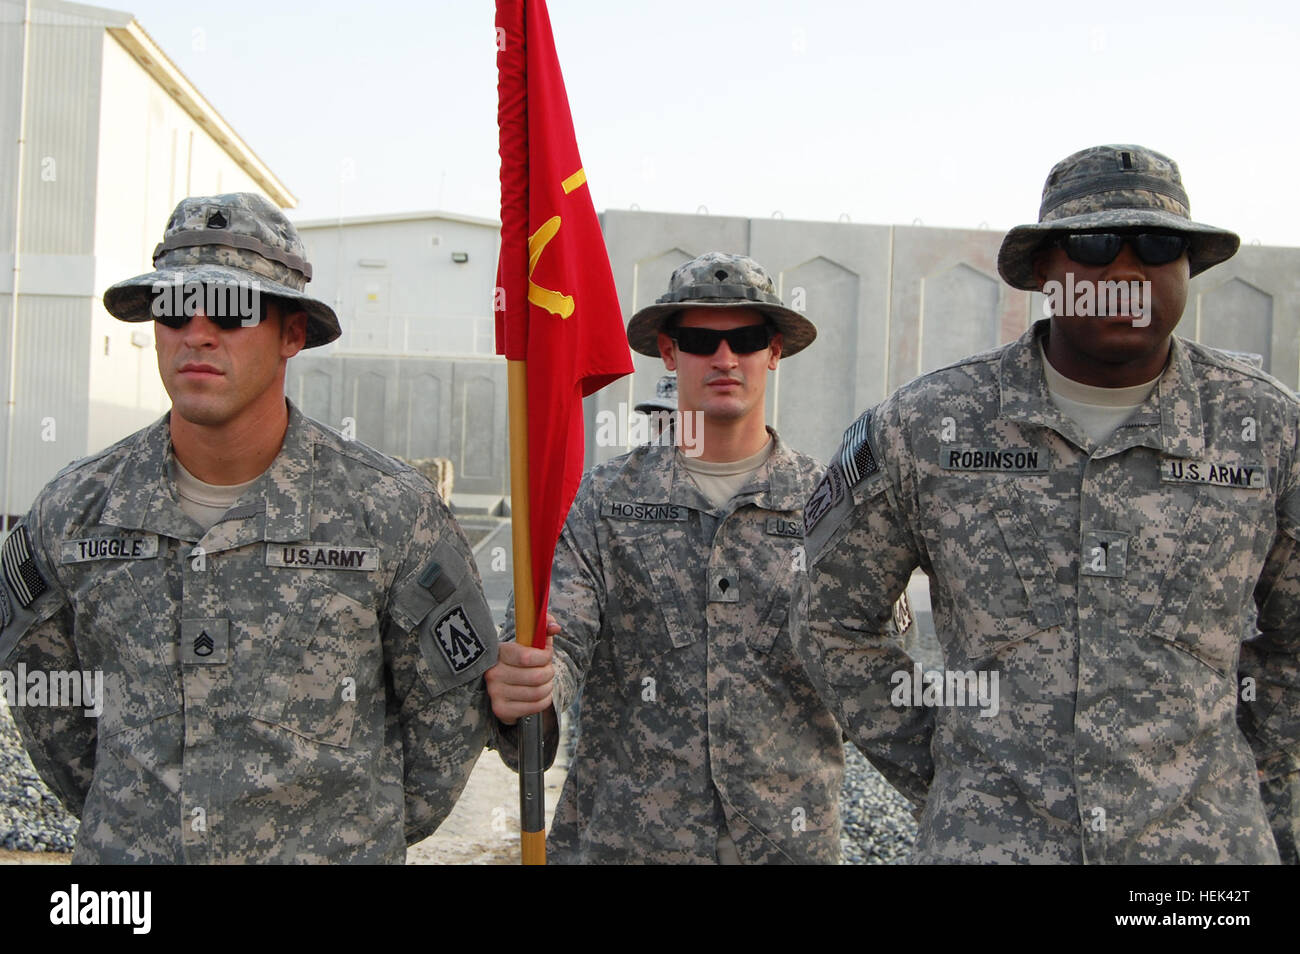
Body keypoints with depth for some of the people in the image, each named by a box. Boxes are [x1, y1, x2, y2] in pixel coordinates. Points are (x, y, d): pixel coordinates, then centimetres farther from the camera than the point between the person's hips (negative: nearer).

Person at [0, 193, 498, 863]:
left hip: (330, 852, -2)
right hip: (123, 858, 3)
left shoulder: (392, 511, -13)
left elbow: (450, 709, -3)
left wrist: (375, 832, 2)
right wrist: (119, 819, 11)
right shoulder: (74, 509, -6)